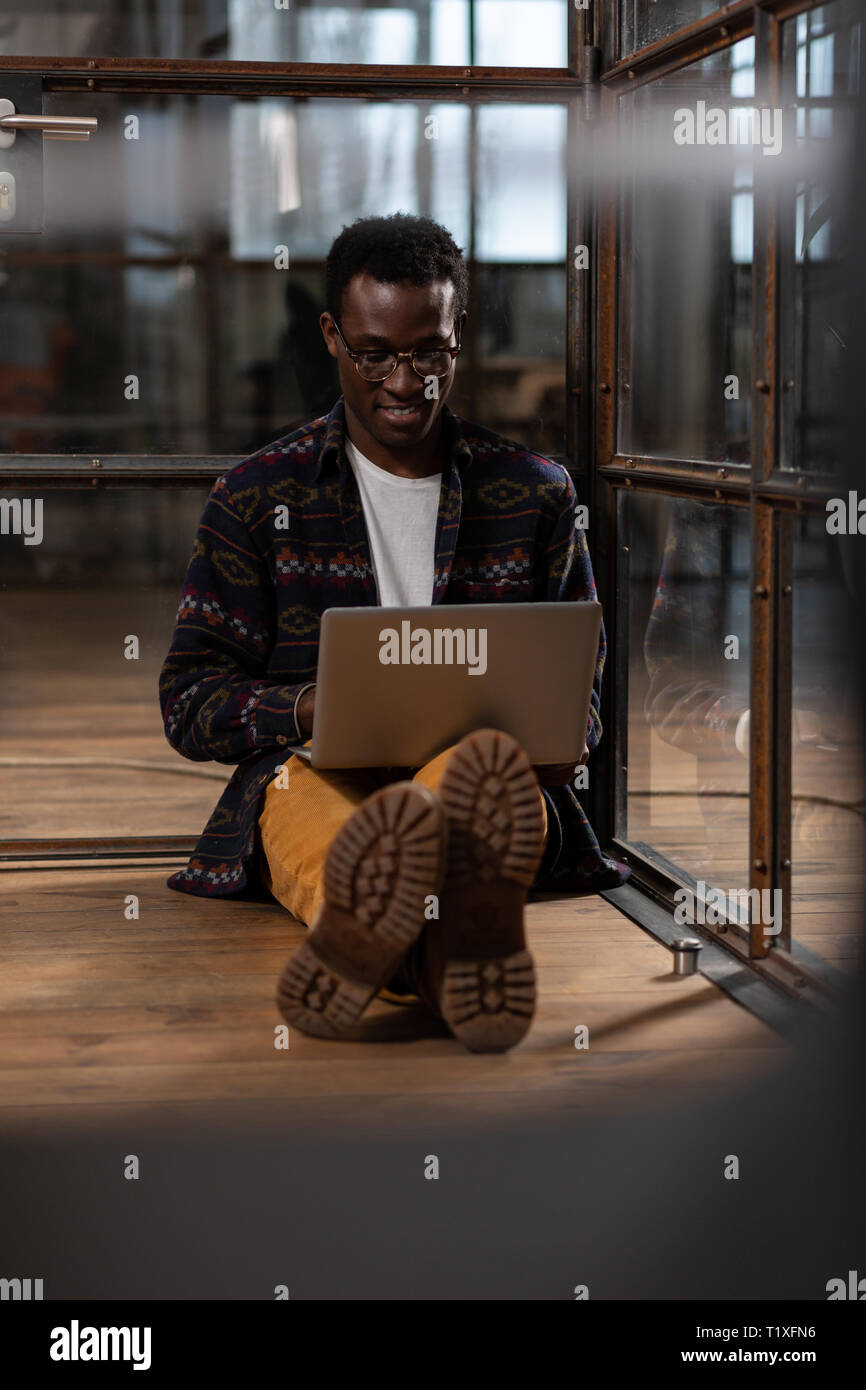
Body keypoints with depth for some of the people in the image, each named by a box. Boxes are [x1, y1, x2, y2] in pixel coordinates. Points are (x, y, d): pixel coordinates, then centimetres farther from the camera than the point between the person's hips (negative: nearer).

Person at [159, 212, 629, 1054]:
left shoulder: (535, 493, 16)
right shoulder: (255, 497, 12)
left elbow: (581, 691, 20)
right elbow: (188, 703, 8)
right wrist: (310, 708, -14)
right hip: (313, 770, 0)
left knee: (488, 769, -39)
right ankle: (435, 951, -77)